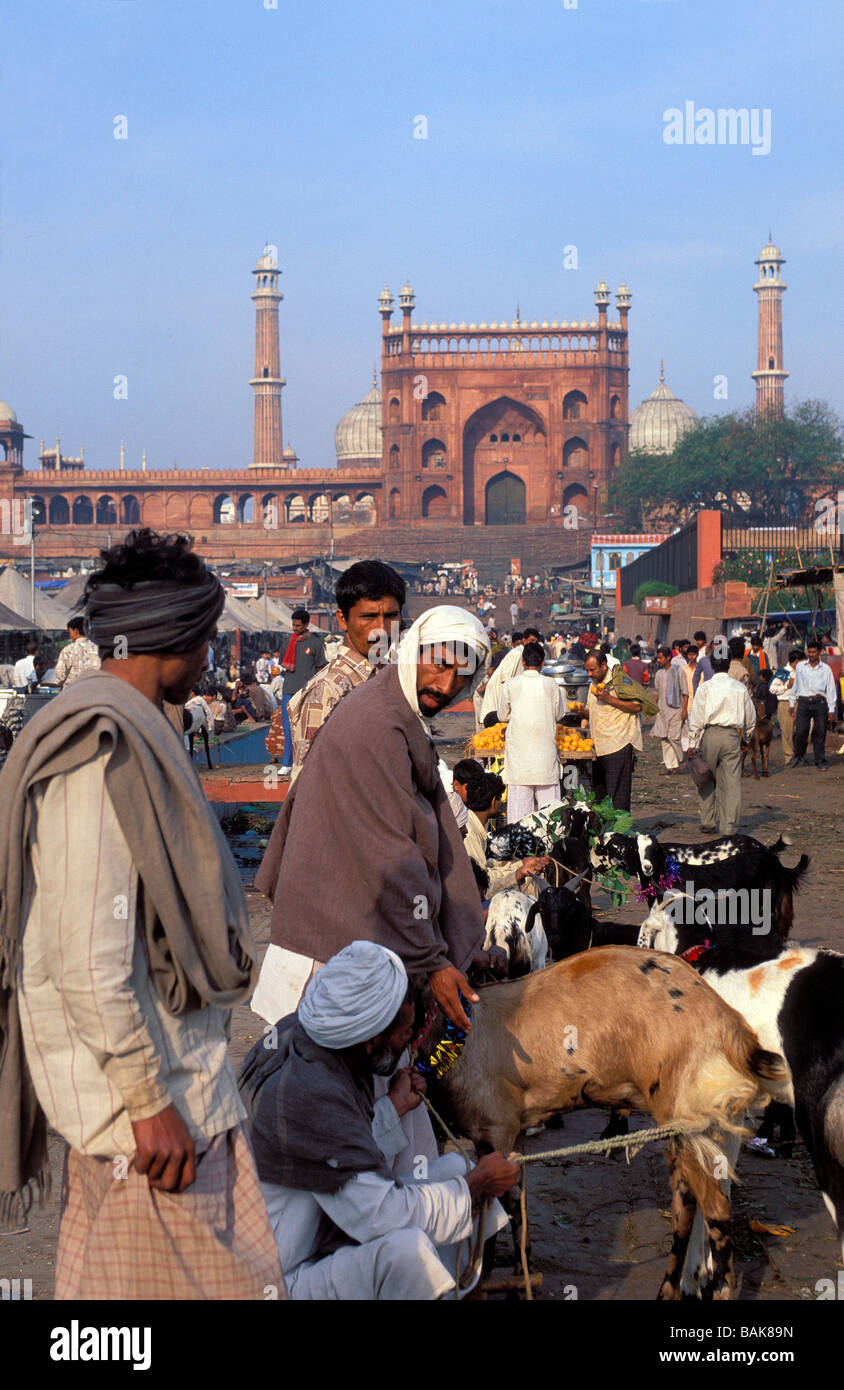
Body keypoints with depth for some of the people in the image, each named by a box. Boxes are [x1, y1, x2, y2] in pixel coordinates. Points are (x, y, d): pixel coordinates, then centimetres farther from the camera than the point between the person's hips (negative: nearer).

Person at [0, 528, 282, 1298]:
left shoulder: (119, 730, 11)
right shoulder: (102, 753, -21)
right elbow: (90, 966, -25)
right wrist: (150, 1103, -20)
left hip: (179, 1067, 10)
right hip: (152, 1096, -10)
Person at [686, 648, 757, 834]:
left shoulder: (705, 687, -1)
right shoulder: (740, 688, 7)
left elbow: (696, 718, -3)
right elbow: (750, 717, 14)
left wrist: (692, 744, 1)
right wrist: (747, 736, 31)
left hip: (710, 735, -1)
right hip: (732, 736, 1)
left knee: (707, 780, 12)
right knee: (731, 781, 2)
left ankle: (707, 821, 16)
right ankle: (729, 825, 0)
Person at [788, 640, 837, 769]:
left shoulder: (825, 669, 7)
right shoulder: (800, 666, 11)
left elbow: (831, 690, 8)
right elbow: (795, 685, 19)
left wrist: (831, 710, 4)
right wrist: (791, 703, 18)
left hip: (819, 702, 0)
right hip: (803, 701, 0)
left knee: (820, 731, -1)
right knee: (801, 731, -8)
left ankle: (820, 760, 10)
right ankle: (798, 756, 13)